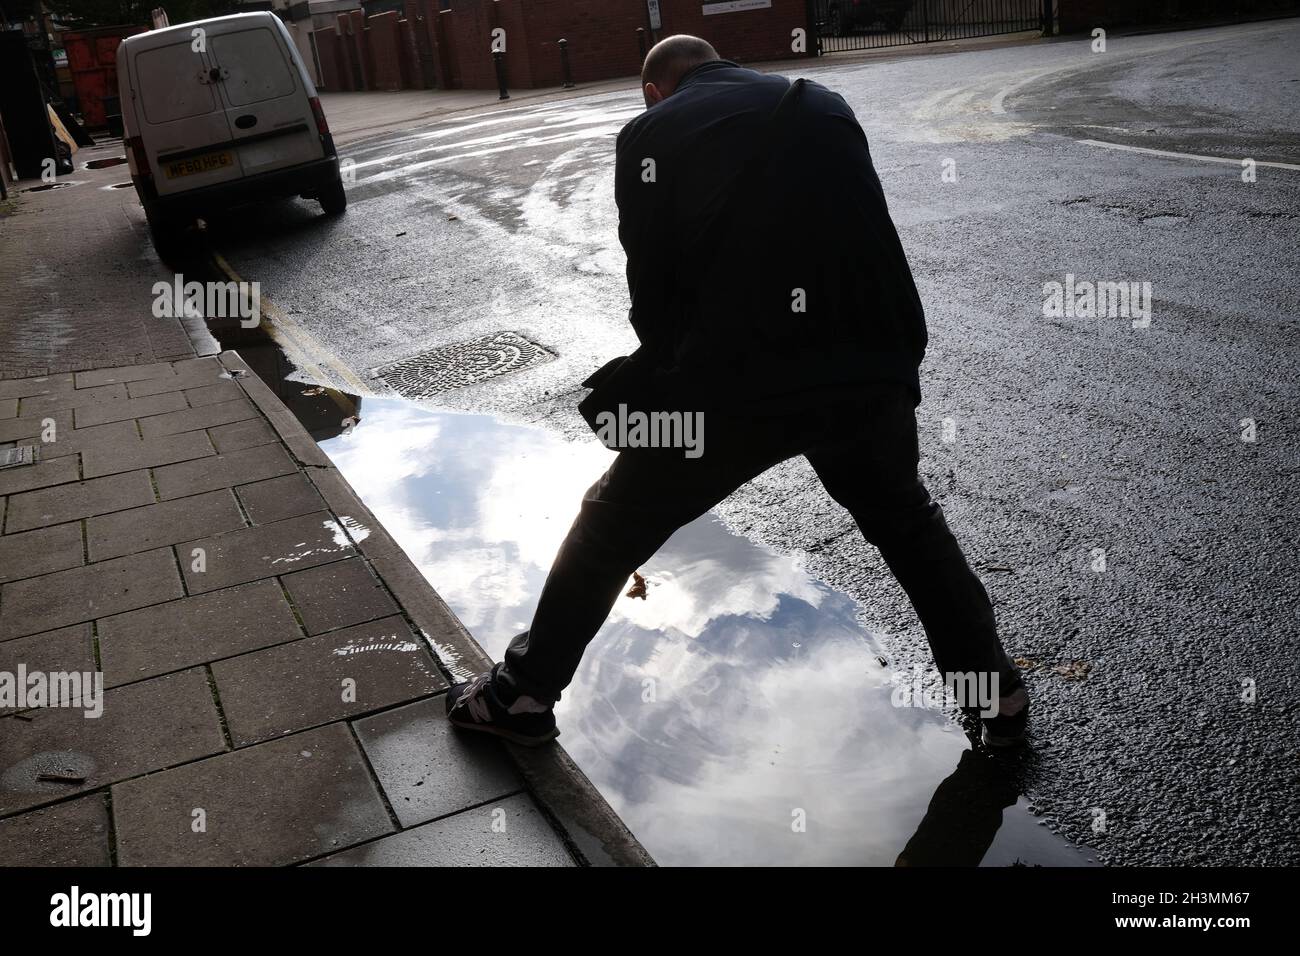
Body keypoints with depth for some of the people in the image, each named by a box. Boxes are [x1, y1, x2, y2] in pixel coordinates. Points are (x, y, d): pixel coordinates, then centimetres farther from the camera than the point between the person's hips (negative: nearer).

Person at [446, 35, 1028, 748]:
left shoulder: (650, 135, 7)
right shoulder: (824, 106, 18)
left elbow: (653, 290, 4)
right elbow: (863, 241, 17)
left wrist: (659, 375, 21)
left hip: (733, 381, -3)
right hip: (870, 369, 4)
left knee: (610, 529, 19)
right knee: (908, 523, 30)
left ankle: (523, 696, 32)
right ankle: (999, 697, 37)